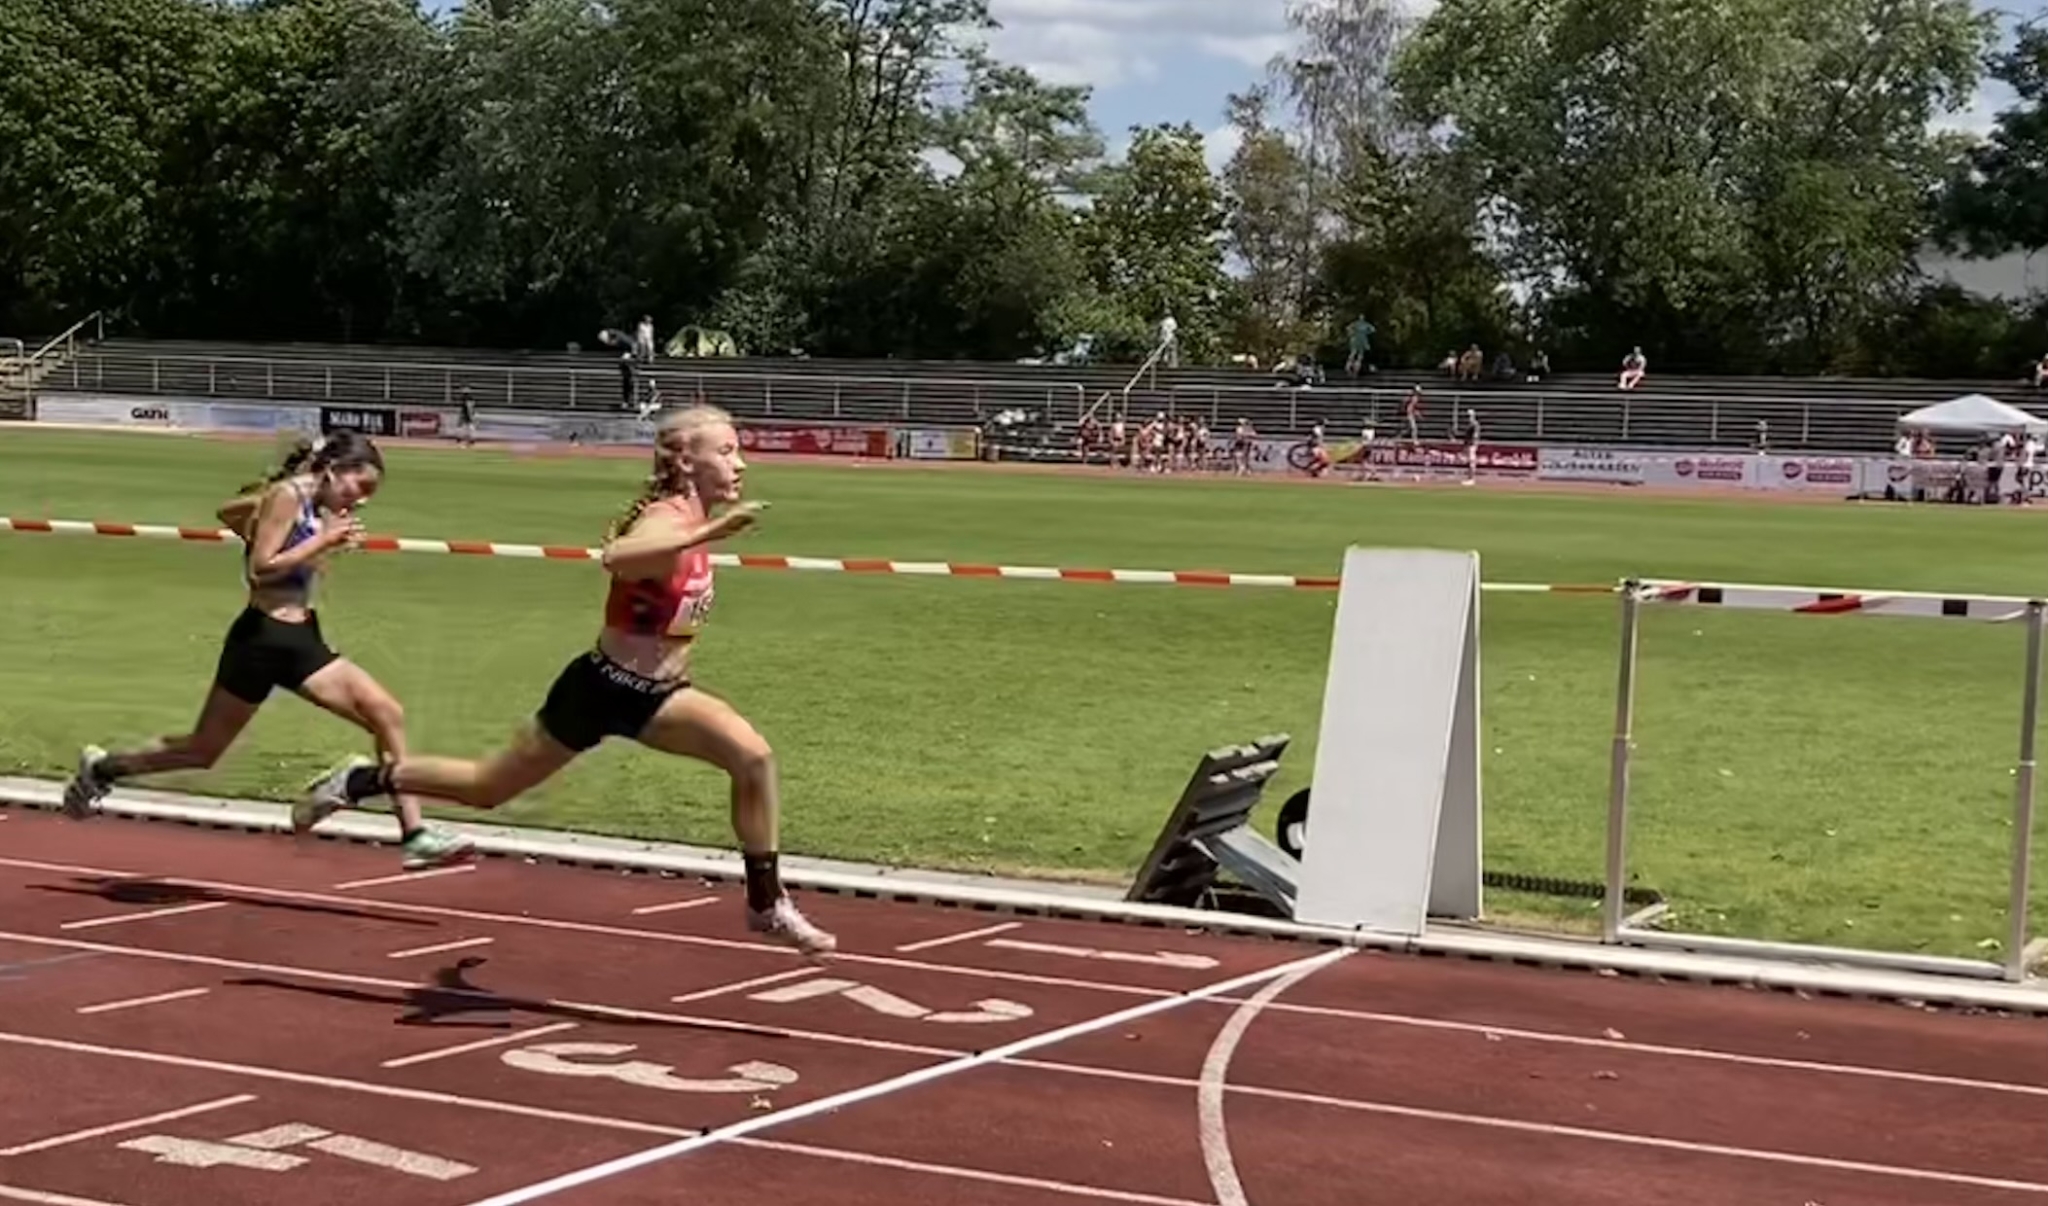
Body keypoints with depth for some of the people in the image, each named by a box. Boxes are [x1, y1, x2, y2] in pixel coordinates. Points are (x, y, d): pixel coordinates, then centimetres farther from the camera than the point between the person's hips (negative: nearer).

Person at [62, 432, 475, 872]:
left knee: (388, 715, -7)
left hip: (301, 641, 8)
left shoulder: (318, 507, 11)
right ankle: (102, 768, 30)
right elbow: (259, 569, -18)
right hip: (262, 637, -8)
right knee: (203, 750, 7)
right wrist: (323, 541, -18)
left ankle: (414, 834, -9)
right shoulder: (287, 495, -13)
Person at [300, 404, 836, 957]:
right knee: (487, 788, 9)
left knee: (753, 757, -12)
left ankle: (767, 904, -3)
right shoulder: (669, 519, -23)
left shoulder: (690, 518, 4)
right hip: (603, 688, -7)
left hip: (651, 694, 7)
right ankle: (362, 780, 30)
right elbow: (616, 558, -48)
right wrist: (707, 534, -55)